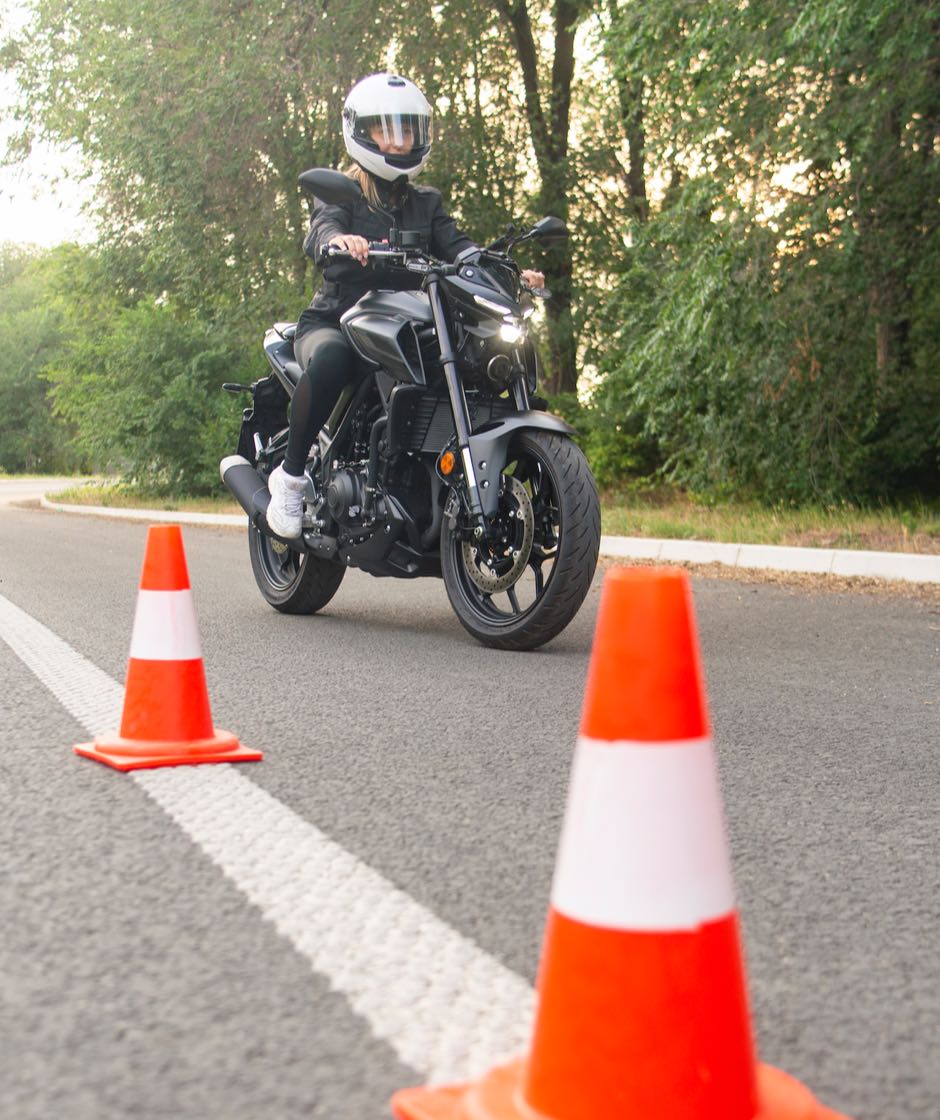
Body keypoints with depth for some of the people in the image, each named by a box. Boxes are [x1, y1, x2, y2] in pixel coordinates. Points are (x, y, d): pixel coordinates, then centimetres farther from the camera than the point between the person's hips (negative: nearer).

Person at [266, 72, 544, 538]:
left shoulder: (426, 203, 20)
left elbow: (456, 246, 3)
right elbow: (320, 229, -17)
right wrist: (338, 239, -43)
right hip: (334, 321, -4)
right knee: (332, 359, -40)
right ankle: (290, 474, -23)